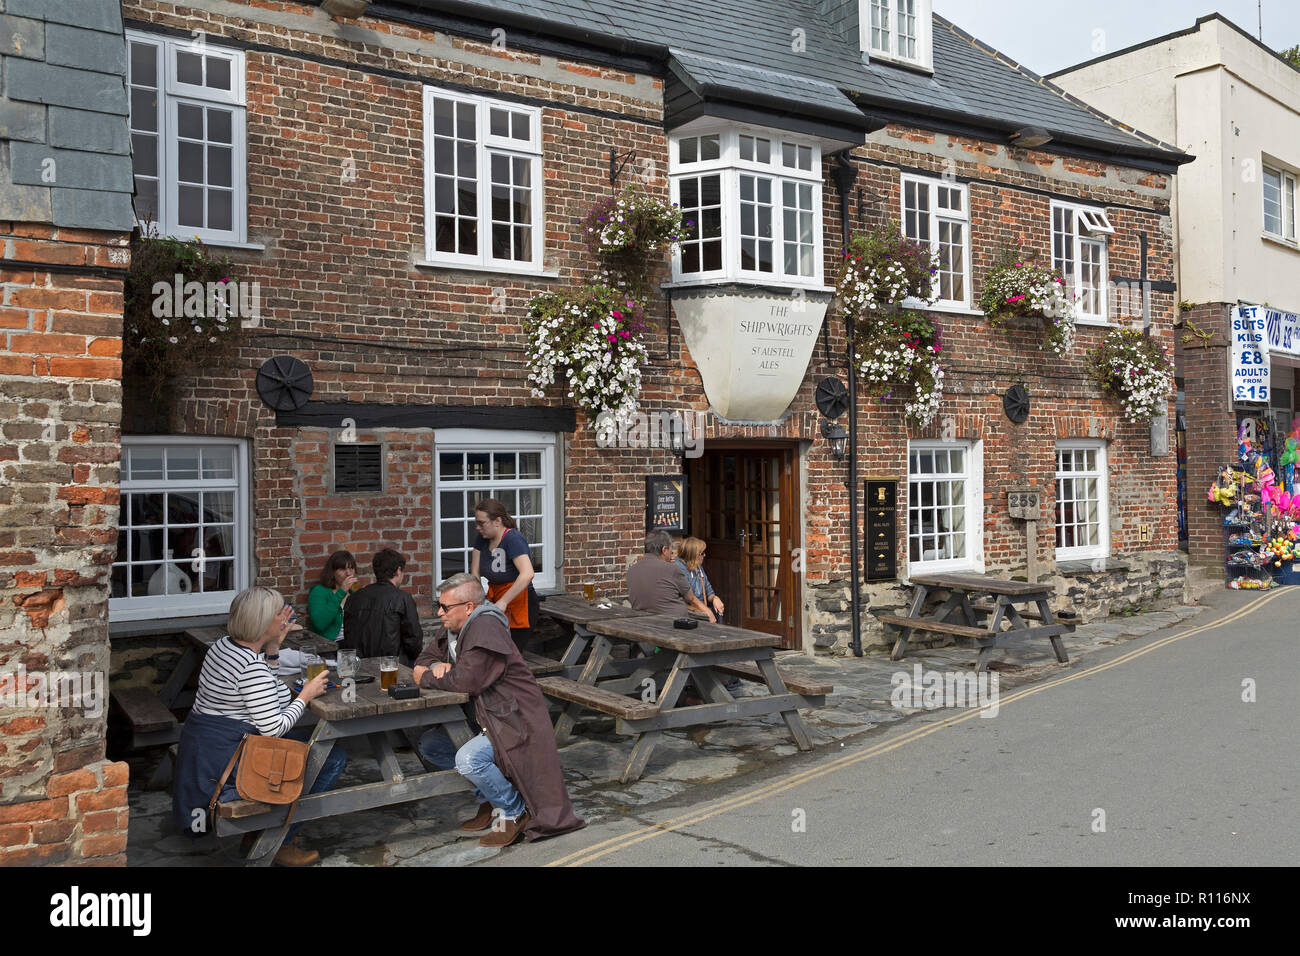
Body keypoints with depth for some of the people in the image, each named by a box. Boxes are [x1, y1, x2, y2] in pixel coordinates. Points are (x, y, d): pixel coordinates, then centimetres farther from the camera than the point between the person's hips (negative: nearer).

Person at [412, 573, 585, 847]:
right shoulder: (453, 628, 9)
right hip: (483, 718, 11)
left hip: (515, 721, -10)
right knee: (429, 745, 4)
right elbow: (426, 657, 20)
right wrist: (438, 666, -6)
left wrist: (426, 678, -13)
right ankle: (487, 798, 14)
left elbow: (468, 679, -29)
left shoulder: (486, 628, -22)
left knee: (469, 759, -30)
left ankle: (515, 813, -5)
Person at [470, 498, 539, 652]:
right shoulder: (482, 539, 6)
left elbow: (527, 574, -30)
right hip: (494, 597, 7)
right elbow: (475, 574, 5)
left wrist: (503, 602, -31)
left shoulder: (513, 539, -18)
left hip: (518, 602, -7)